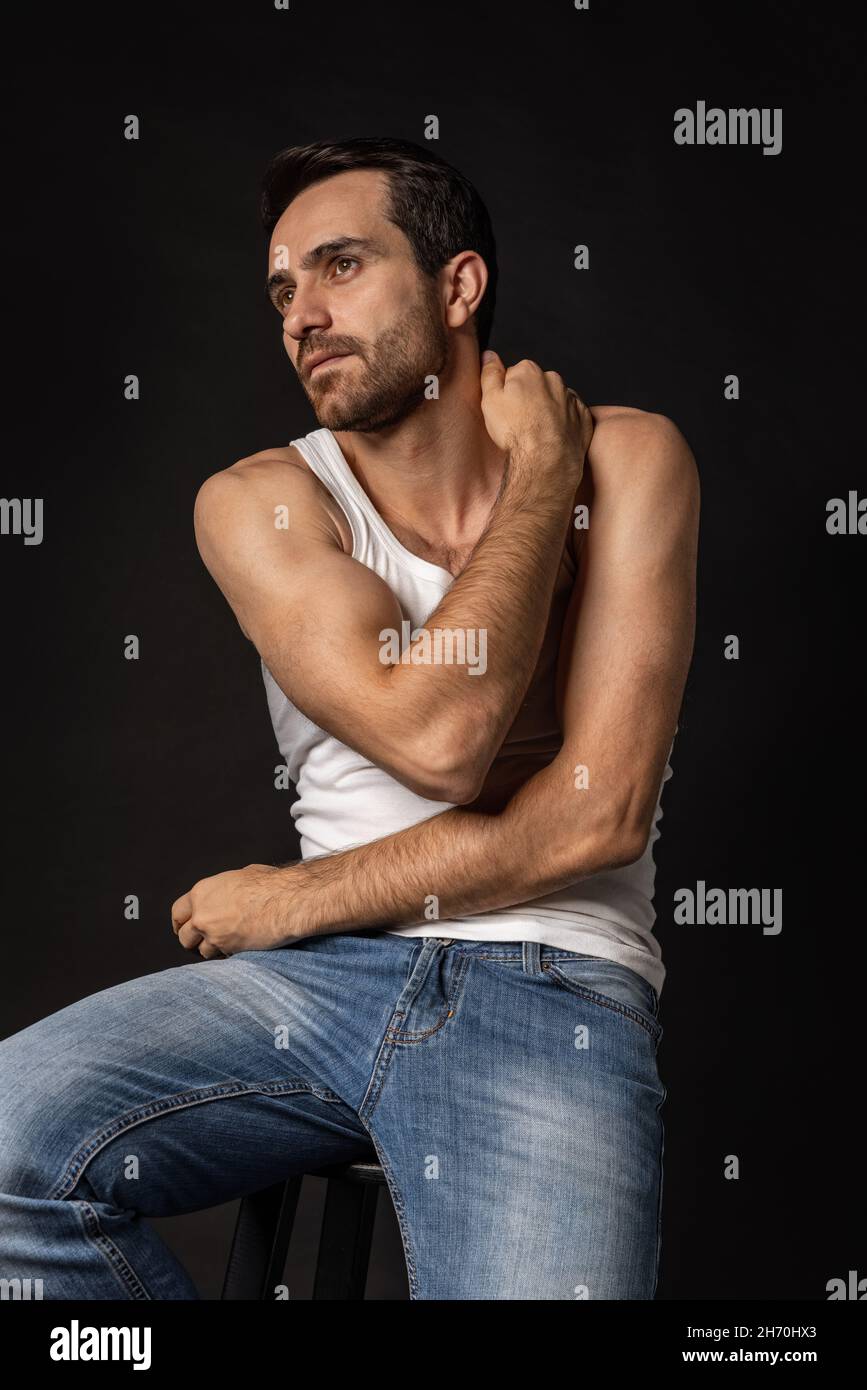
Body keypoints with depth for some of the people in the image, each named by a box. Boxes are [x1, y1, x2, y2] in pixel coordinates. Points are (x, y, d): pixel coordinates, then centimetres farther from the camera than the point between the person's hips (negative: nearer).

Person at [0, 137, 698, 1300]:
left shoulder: (627, 460, 0)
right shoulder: (258, 502, 3)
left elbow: (600, 811, -10)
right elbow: (436, 735, -15)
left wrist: (299, 899, -6)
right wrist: (541, 476, -6)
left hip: (553, 987, -2)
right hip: (321, 978, 3)